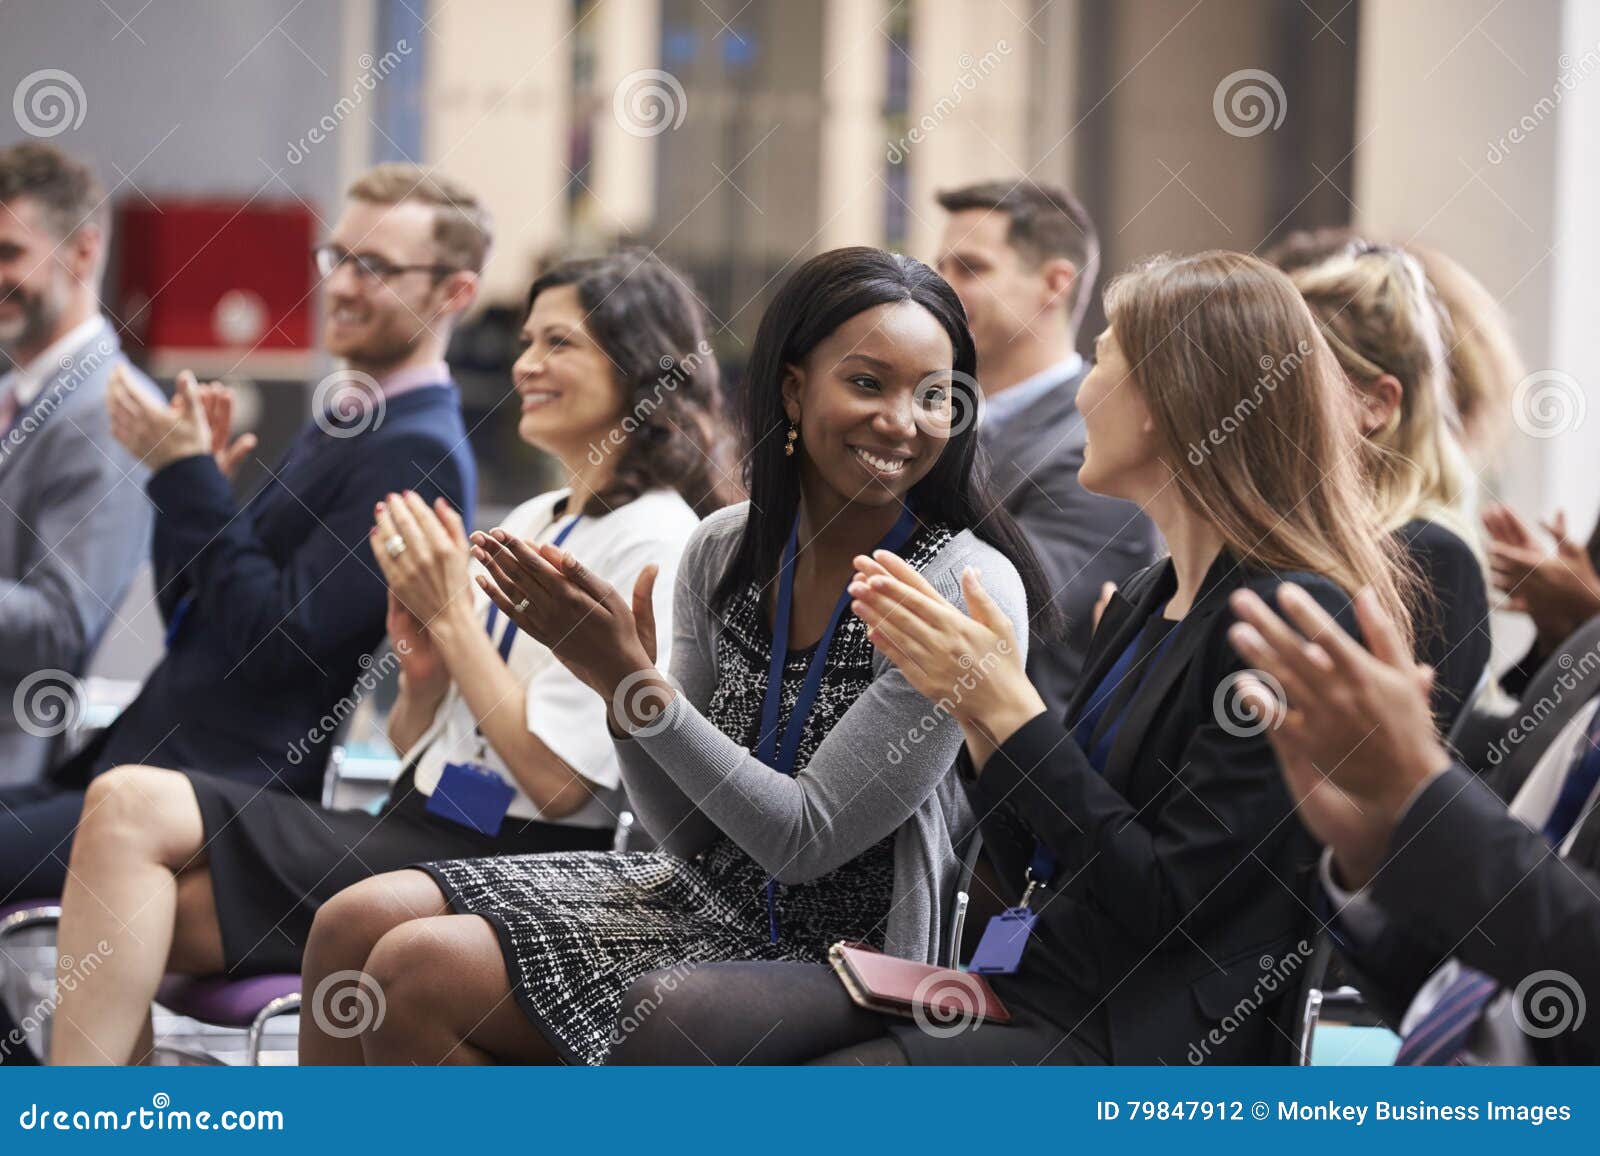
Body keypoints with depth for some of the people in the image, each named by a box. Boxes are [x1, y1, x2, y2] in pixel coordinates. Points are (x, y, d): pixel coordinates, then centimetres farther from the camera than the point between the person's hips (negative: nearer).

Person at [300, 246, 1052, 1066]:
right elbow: (689, 834, 5)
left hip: (834, 952, -7)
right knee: (361, 920, -4)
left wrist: (636, 680, -22)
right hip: (704, 892, 7)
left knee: (419, 975, -16)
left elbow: (806, 840, -18)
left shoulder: (968, 590, -17)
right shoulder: (725, 552, 2)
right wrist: (620, 688, -13)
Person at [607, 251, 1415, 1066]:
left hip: (1122, 1041, -9)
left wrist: (1008, 705, -12)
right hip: (1016, 989, 9)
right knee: (657, 1017, -10)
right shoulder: (1141, 602, 17)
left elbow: (1166, 902, -17)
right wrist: (972, 703, 4)